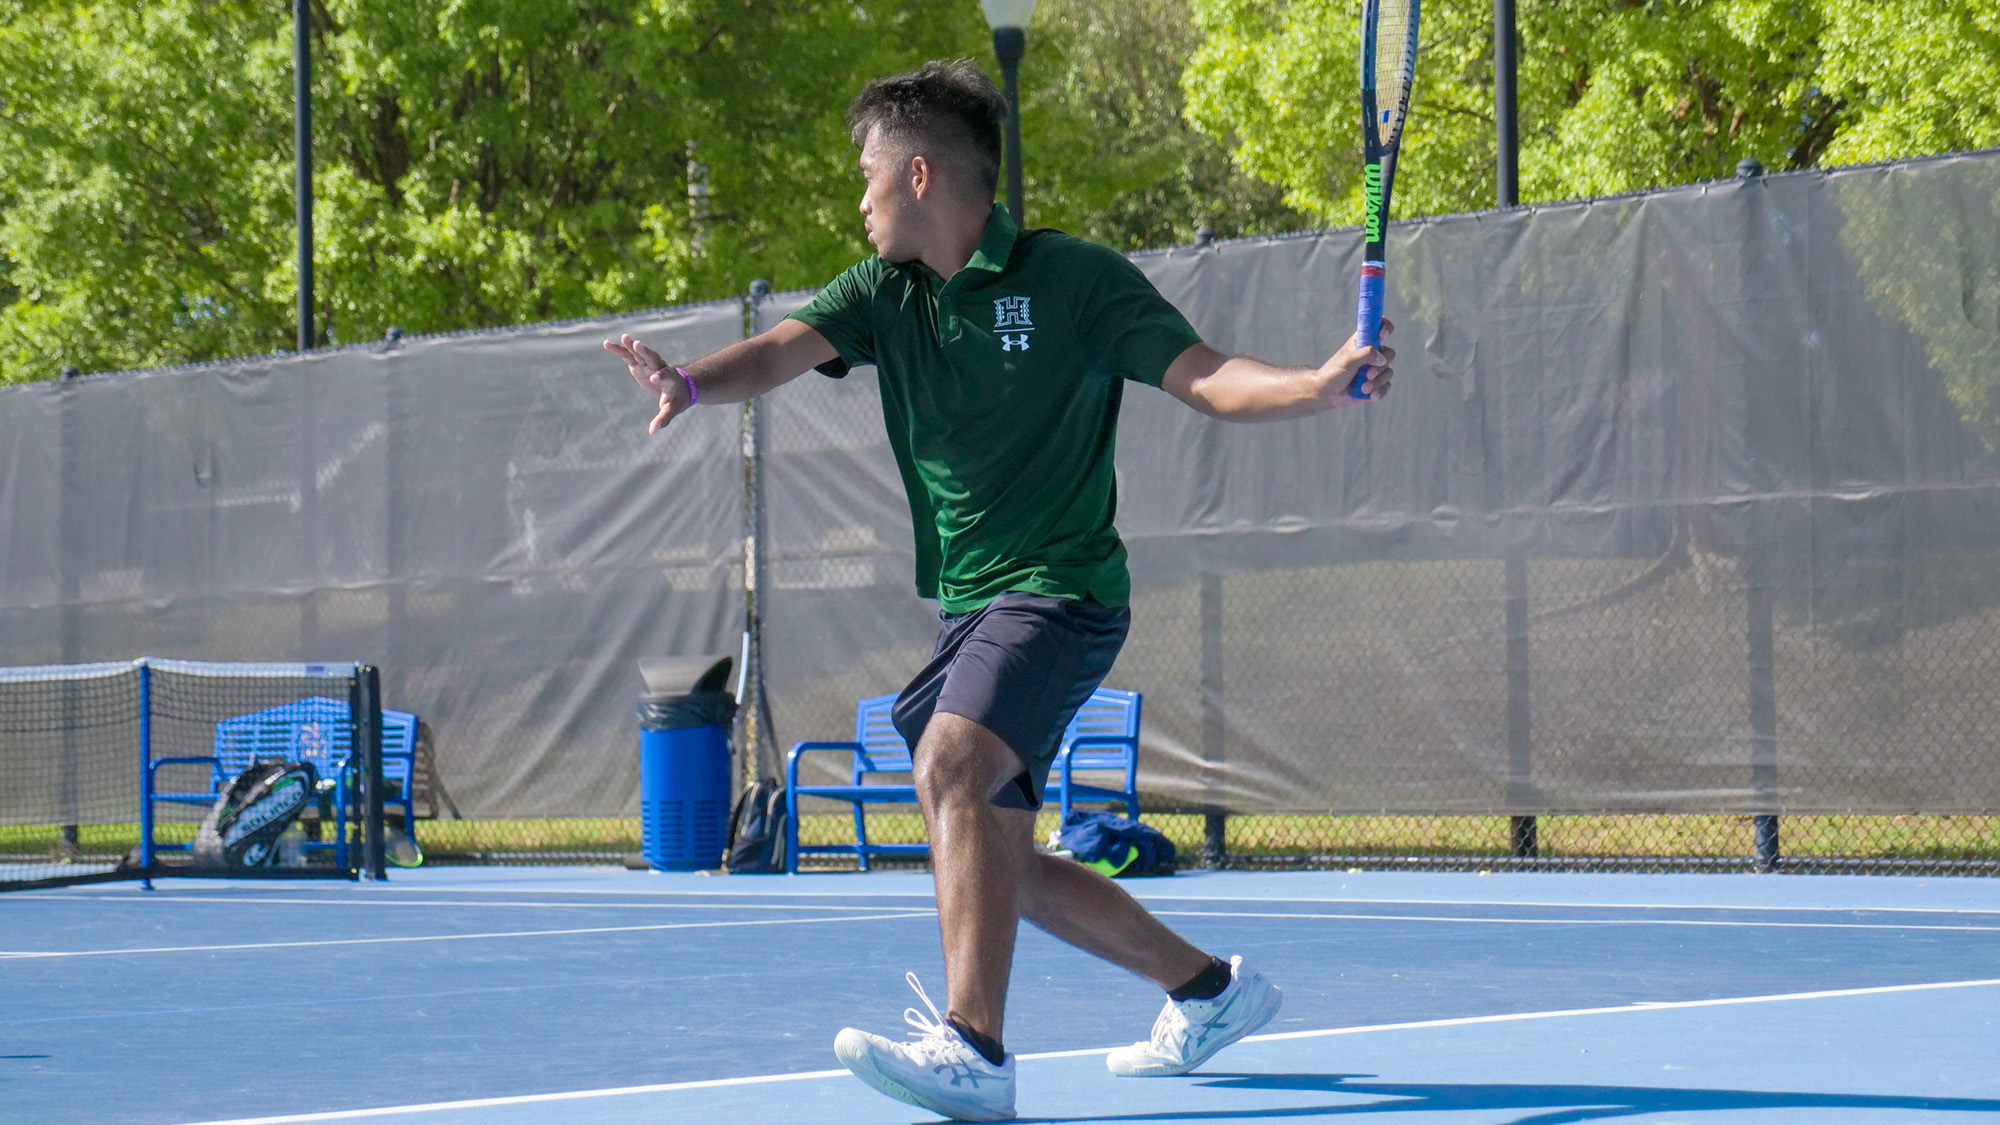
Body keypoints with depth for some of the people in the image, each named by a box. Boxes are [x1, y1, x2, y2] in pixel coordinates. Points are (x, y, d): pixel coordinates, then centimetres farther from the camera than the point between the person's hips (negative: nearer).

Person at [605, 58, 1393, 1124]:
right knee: (1000, 868, 12)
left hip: (1058, 591, -8)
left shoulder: (1076, 280, -7)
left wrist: (1320, 384, -28)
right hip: (968, 609, 8)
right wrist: (694, 382, -31)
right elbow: (783, 350, -9)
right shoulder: (882, 293, 7)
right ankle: (1210, 989, 30)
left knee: (950, 766, -31)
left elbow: (1211, 379, -9)